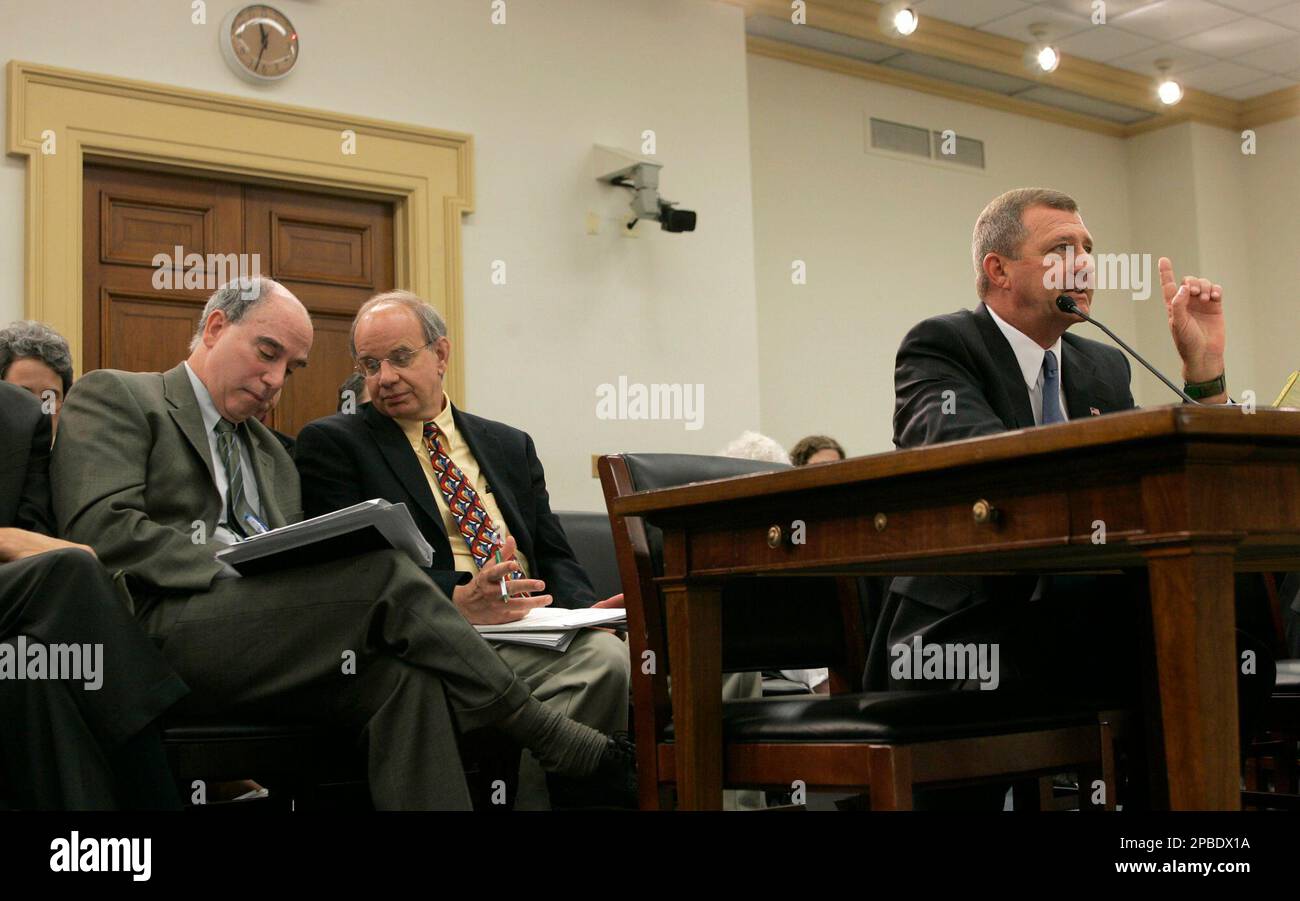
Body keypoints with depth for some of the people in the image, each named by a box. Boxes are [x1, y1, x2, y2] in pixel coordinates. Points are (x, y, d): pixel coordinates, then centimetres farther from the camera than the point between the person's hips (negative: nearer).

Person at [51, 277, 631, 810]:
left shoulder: (274, 457, 30)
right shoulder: (113, 396, 10)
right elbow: (100, 526, -7)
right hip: (161, 632, -6)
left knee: (404, 681, -25)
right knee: (382, 570, -24)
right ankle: (546, 736, -14)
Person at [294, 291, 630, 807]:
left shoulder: (511, 446, 24)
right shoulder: (331, 443, 9)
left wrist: (582, 609, -4)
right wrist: (459, 599, -20)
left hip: (534, 633, 6)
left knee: (609, 656, -30)